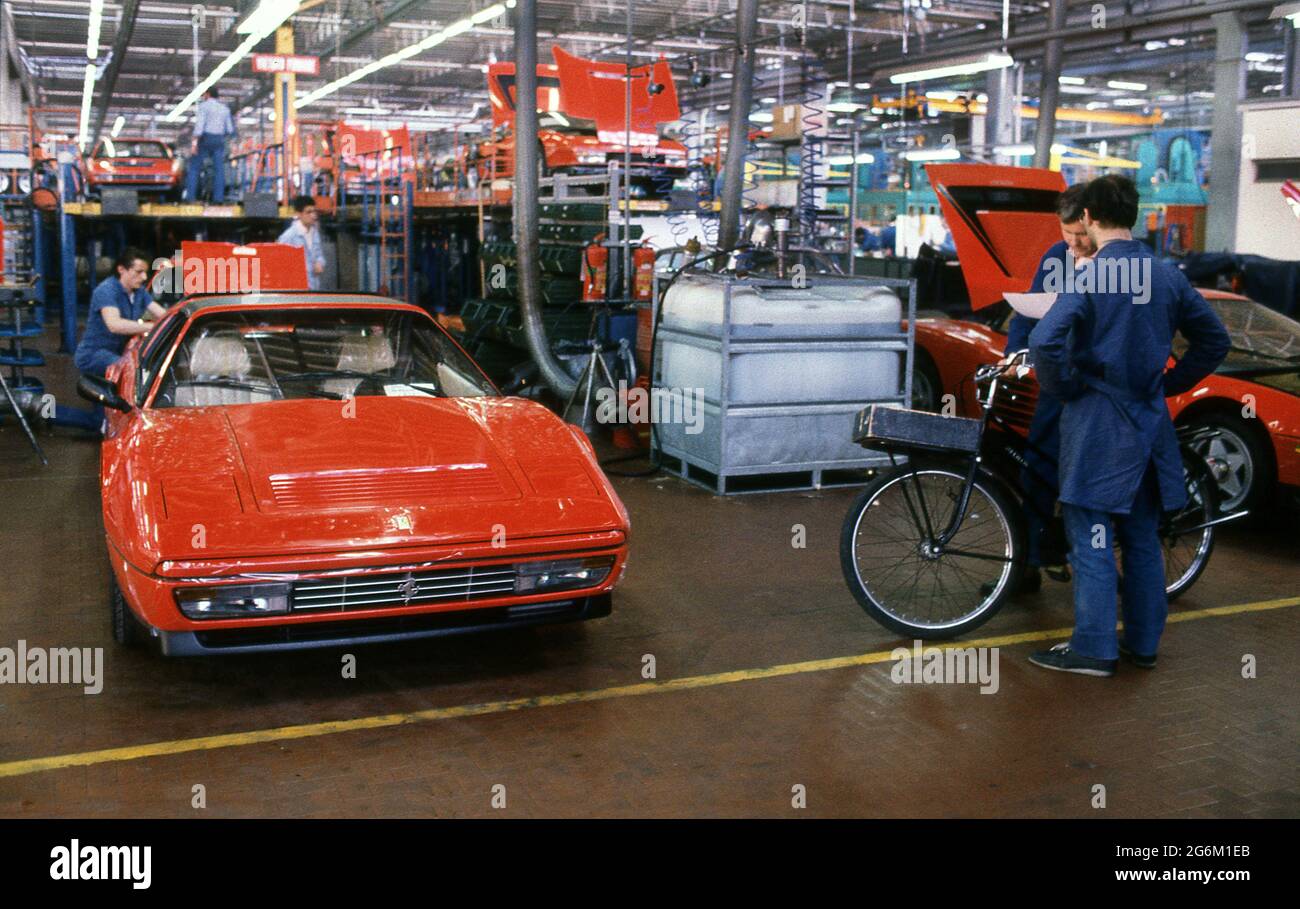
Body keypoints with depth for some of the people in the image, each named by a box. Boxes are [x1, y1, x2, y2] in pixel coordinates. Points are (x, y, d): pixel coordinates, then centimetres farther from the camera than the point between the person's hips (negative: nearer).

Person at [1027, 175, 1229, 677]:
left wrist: (1065, 388, -12)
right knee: (1142, 538, 14)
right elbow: (1214, 339, 14)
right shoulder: (1167, 276, 5)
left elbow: (1046, 342, -28)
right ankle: (1143, 642, 23)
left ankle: (1094, 649, 5)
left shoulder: (1088, 277, -14)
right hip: (1149, 424, 6)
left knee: (1091, 538, 1)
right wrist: (1169, 384, 17)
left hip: (1097, 423, -6)